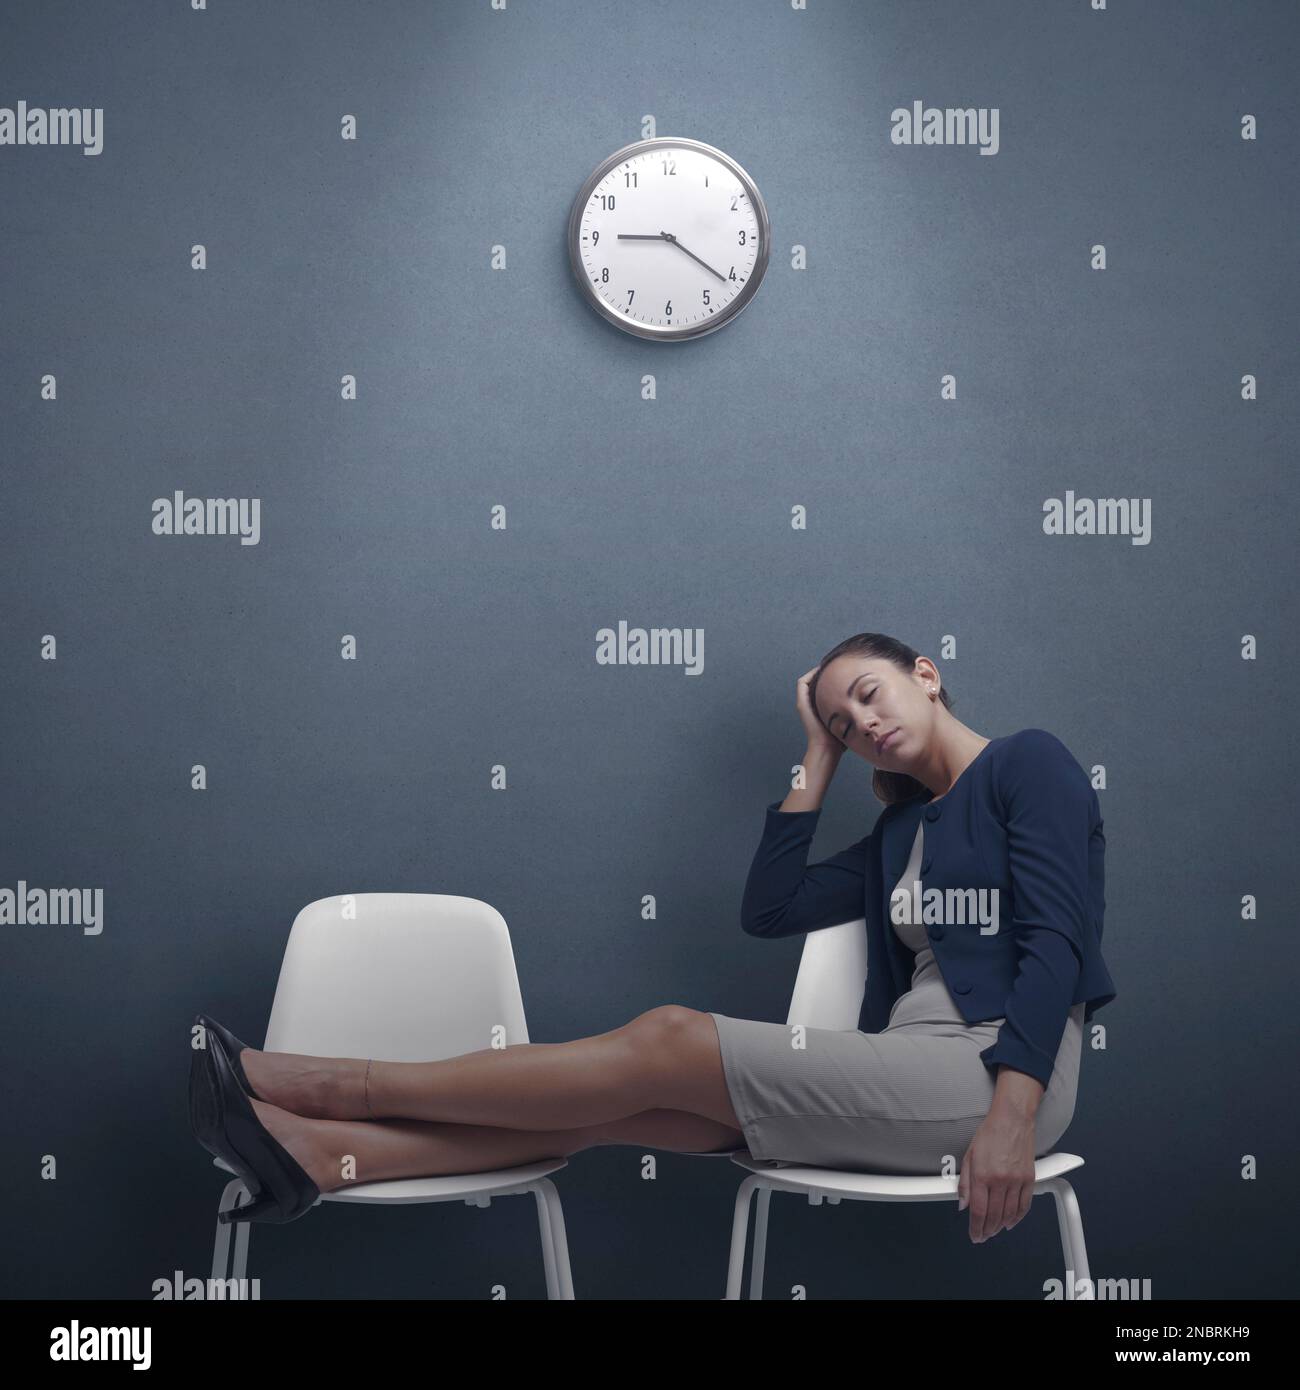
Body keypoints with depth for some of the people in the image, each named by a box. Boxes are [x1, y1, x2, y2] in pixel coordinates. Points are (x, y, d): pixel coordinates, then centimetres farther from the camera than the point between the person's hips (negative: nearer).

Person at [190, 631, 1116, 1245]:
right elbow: (770, 908, 18)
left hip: (987, 1068, -7)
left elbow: (1057, 941, -12)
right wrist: (820, 758, 18)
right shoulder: (905, 827, 25)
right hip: (909, 1073, 7)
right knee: (616, 1108, -9)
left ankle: (340, 1085, -11)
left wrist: (1013, 1115, -25)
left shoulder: (1028, 763, 1)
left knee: (669, 1043, -16)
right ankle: (326, 1154, -15)